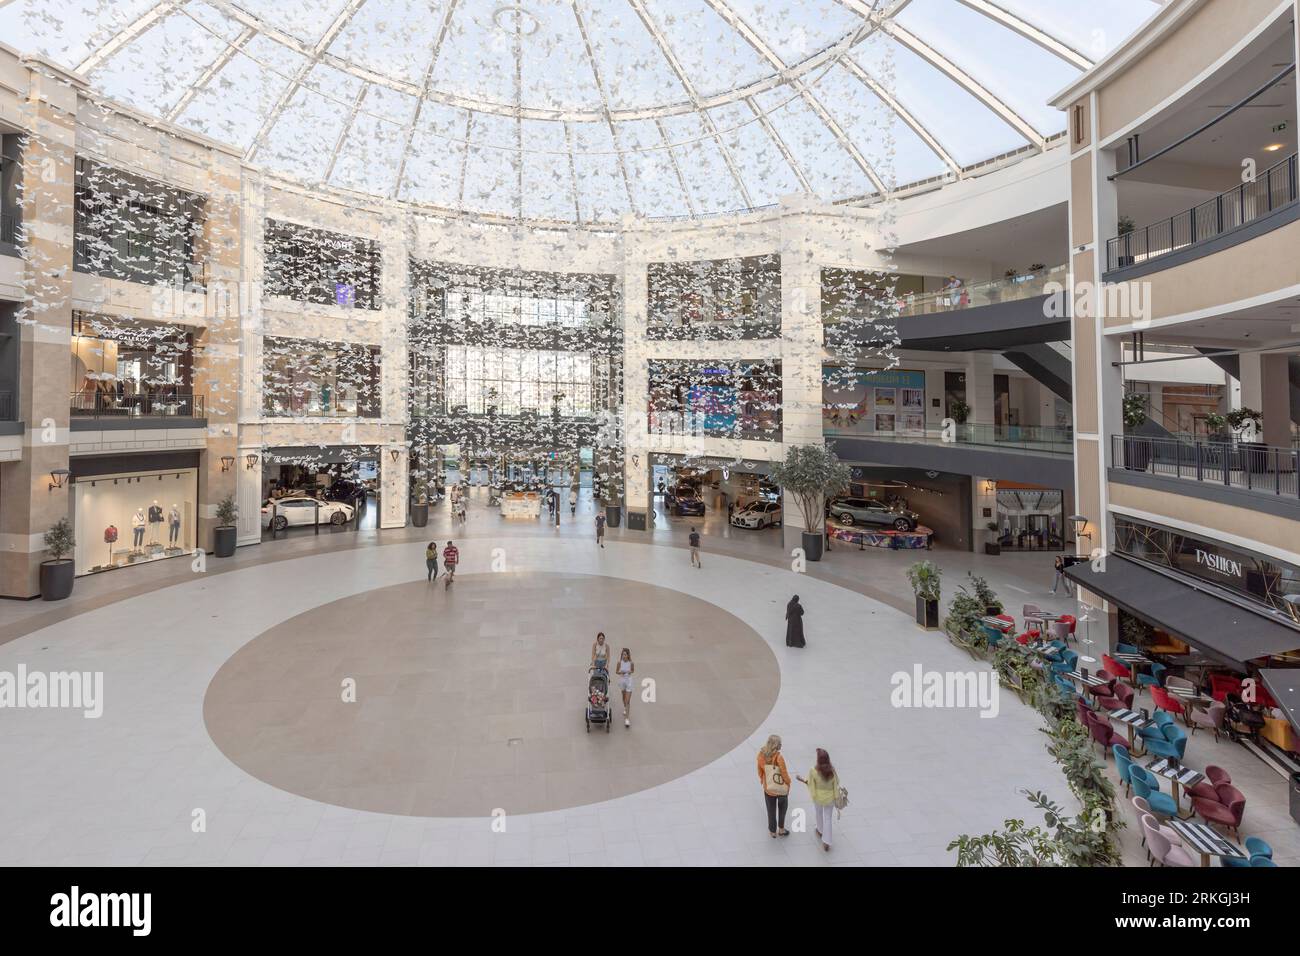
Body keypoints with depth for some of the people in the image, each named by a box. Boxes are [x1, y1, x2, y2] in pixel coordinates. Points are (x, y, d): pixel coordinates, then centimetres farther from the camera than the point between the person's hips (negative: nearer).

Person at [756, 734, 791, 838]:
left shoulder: (761, 756, -16)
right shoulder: (779, 758, -28)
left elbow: (760, 771, -3)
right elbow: (784, 774, -18)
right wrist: (788, 783, 0)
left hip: (768, 789, 2)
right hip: (781, 788, -2)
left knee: (771, 810, 21)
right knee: (782, 808, 26)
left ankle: (773, 831, 35)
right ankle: (781, 829, 37)